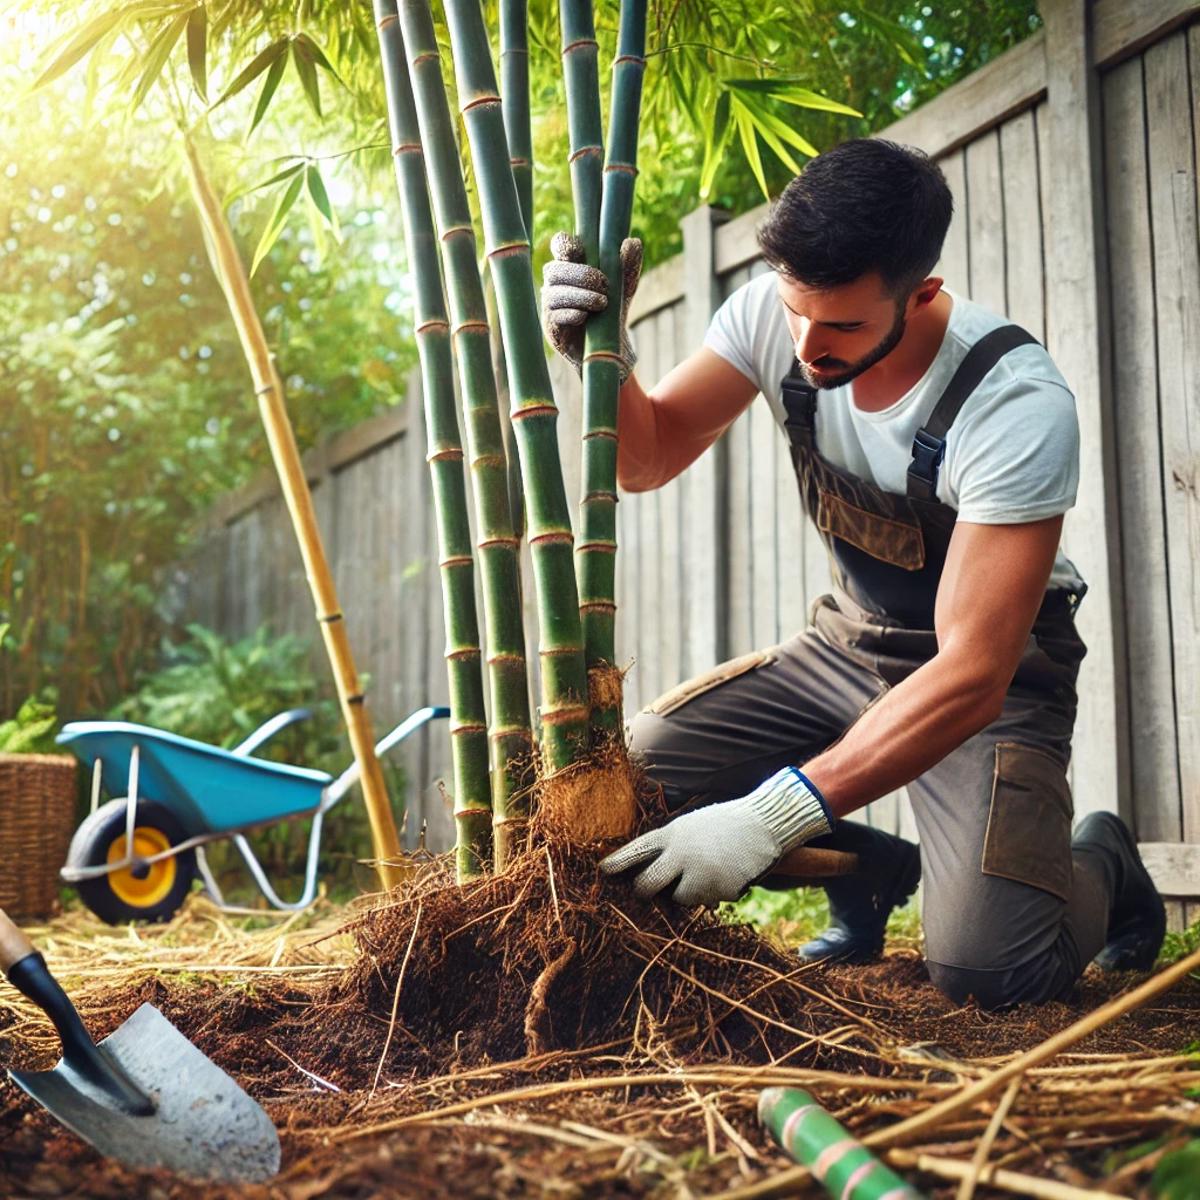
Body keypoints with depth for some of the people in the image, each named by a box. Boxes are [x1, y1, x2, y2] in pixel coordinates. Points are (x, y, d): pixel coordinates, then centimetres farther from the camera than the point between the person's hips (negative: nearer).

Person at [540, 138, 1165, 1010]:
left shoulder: (1020, 407, -31)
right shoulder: (773, 312, -15)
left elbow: (973, 676, -33)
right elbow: (647, 460, -5)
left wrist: (772, 817, -41)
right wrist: (601, 353, -28)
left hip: (998, 673, -5)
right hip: (851, 639, 5)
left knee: (989, 970, -24)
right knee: (643, 771, -14)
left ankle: (1106, 871, 14)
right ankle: (870, 869, 13)